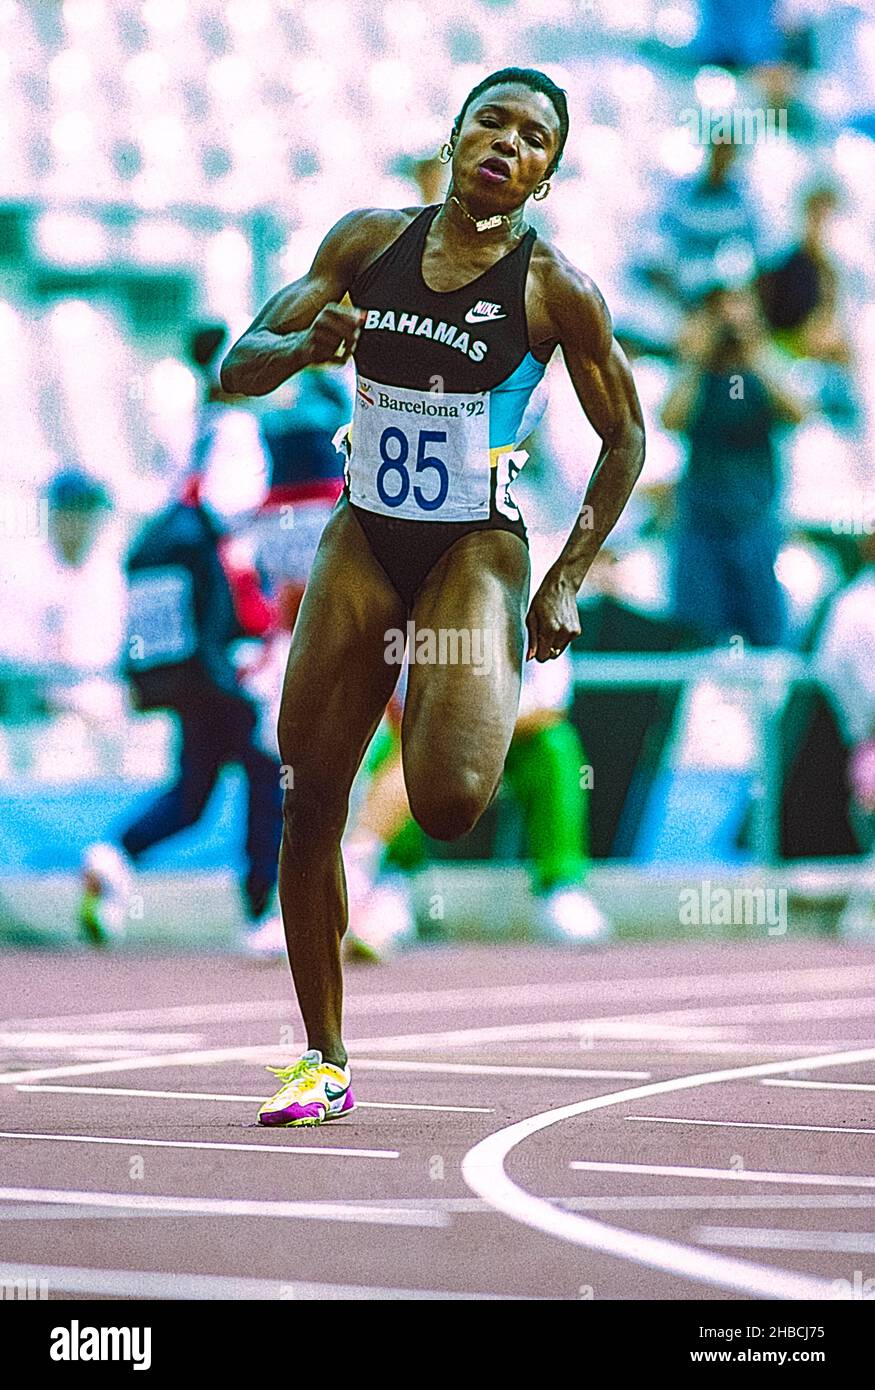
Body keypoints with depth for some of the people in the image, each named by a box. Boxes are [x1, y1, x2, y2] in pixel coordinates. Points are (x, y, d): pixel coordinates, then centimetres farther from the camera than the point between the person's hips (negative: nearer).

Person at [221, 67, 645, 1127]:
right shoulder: (368, 241, 1)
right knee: (308, 801, 1)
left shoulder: (554, 287, -8)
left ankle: (496, 718, 14)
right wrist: (306, 342, -19)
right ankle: (324, 1060, 14)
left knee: (448, 802, -24)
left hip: (476, 551, -4)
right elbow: (238, 369, 3)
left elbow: (625, 438, 3)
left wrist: (566, 584, -2)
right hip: (363, 542, 4)